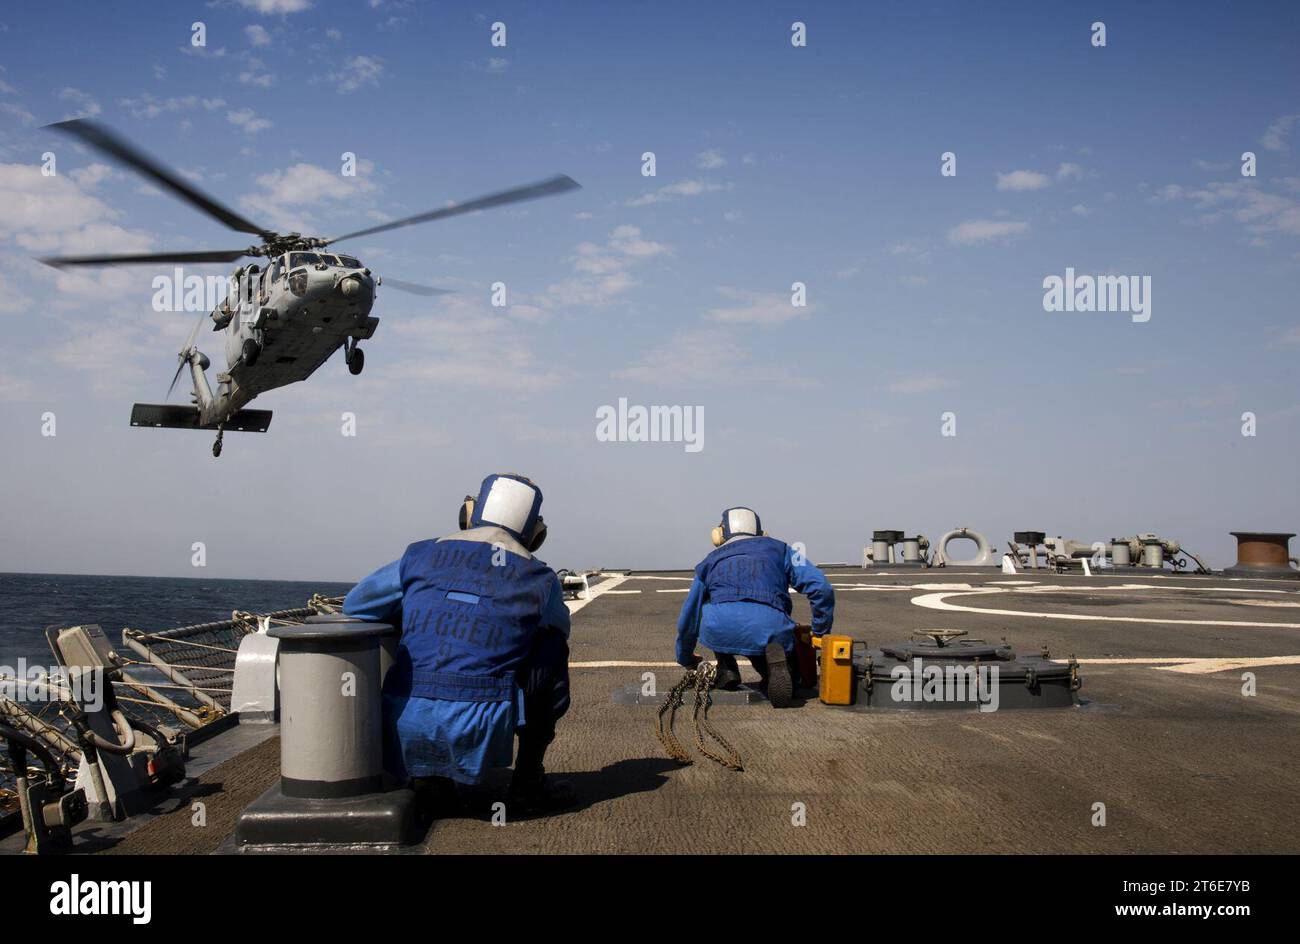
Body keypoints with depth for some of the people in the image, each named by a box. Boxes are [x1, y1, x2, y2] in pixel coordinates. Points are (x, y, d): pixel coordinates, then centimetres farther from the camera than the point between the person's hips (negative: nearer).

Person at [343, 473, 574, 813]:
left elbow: (355, 607, 22)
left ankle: (428, 773, 18)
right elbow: (557, 630, 28)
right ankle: (528, 782, 18)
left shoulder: (421, 556, 9)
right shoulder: (541, 581, 5)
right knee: (552, 648, 19)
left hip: (406, 731, 3)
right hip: (478, 734, -3)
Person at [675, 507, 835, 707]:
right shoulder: (779, 550, 28)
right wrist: (820, 634, 25)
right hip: (770, 628, -1)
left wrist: (686, 659, 55)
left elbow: (688, 617, 39)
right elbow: (822, 588, 14)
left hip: (719, 631, 1)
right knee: (787, 681, 25)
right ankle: (775, 659, -9)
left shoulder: (710, 562, 31)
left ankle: (726, 669, 19)